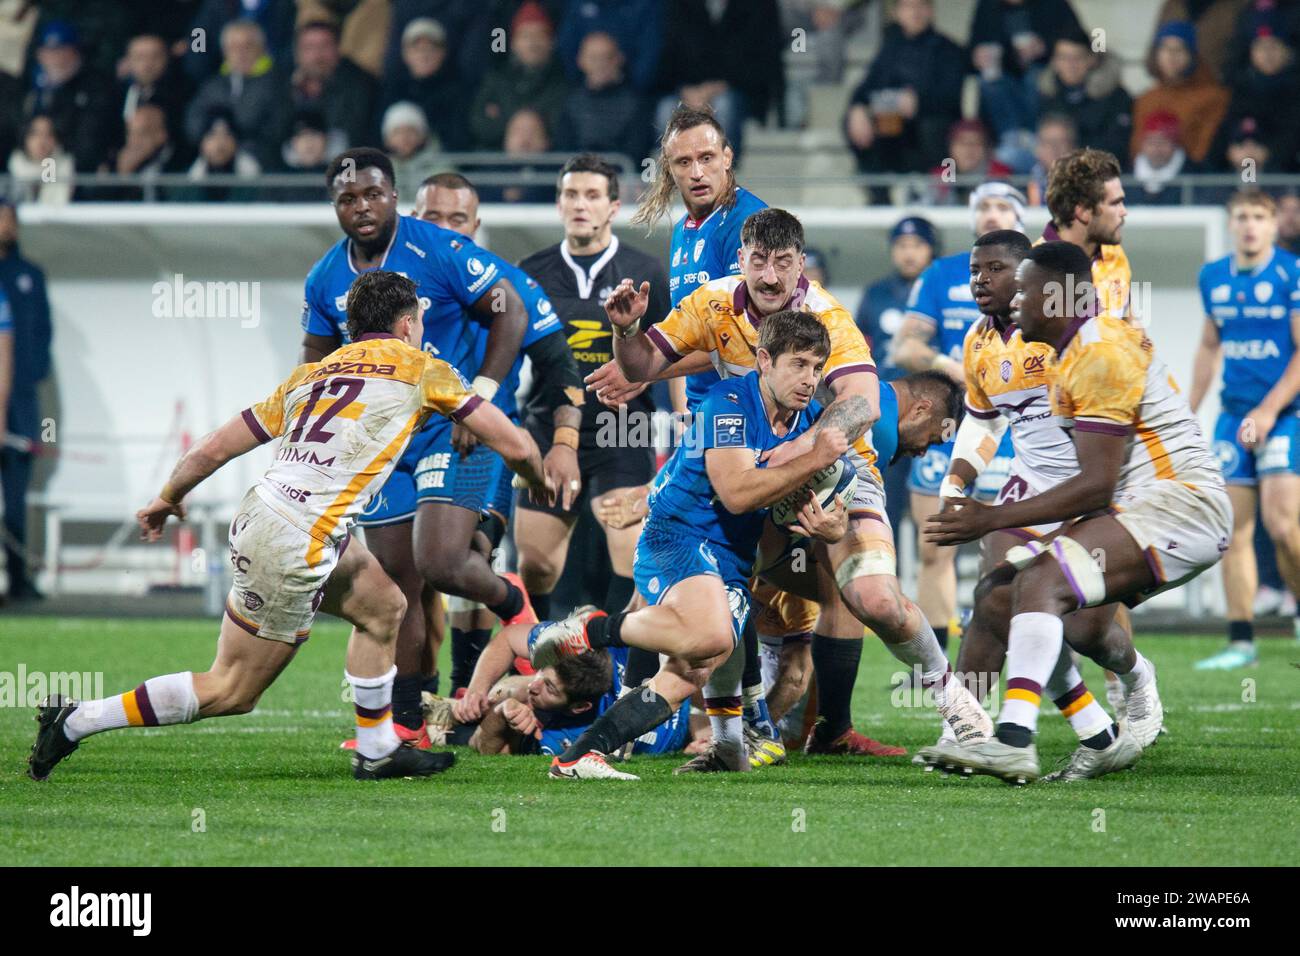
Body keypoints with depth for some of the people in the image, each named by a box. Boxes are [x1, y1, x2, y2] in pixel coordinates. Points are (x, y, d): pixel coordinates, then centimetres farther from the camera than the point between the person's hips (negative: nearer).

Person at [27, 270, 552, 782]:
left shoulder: (309, 375, 17)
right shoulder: (420, 368, 3)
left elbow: (213, 448, 16)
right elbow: (513, 445, 5)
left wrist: (167, 498, 31)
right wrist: (541, 484, 26)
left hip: (258, 516, 8)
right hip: (295, 546, -8)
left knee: (382, 606, 23)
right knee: (230, 693, 2)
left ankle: (378, 751, 28)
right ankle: (75, 721, 0)